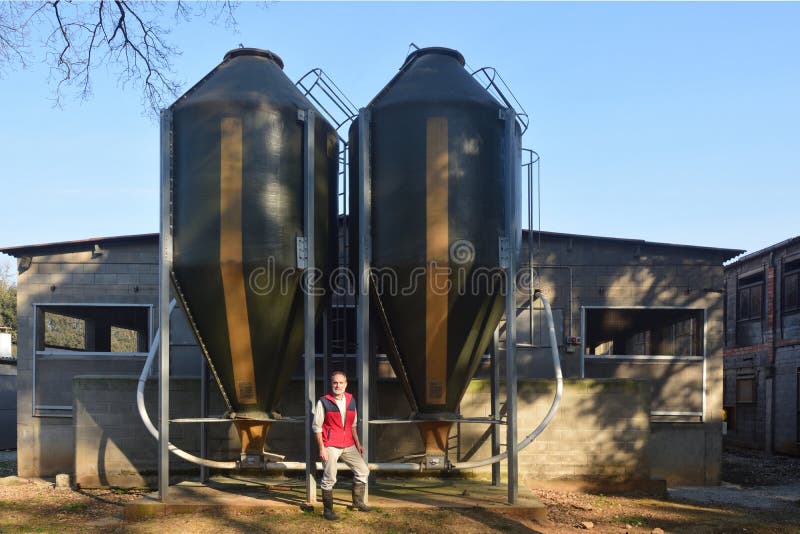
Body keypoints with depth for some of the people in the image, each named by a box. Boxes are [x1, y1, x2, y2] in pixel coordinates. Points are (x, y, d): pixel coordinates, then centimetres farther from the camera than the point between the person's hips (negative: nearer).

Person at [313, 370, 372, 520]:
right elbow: (317, 426, -7)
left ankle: (358, 502, 25)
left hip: (348, 446, 6)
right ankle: (328, 510, 11)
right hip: (330, 447, -6)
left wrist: (358, 443, 16)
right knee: (329, 479, -2)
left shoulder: (351, 400, 8)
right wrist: (322, 449, -12)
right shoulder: (323, 402, -9)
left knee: (363, 470, 9)